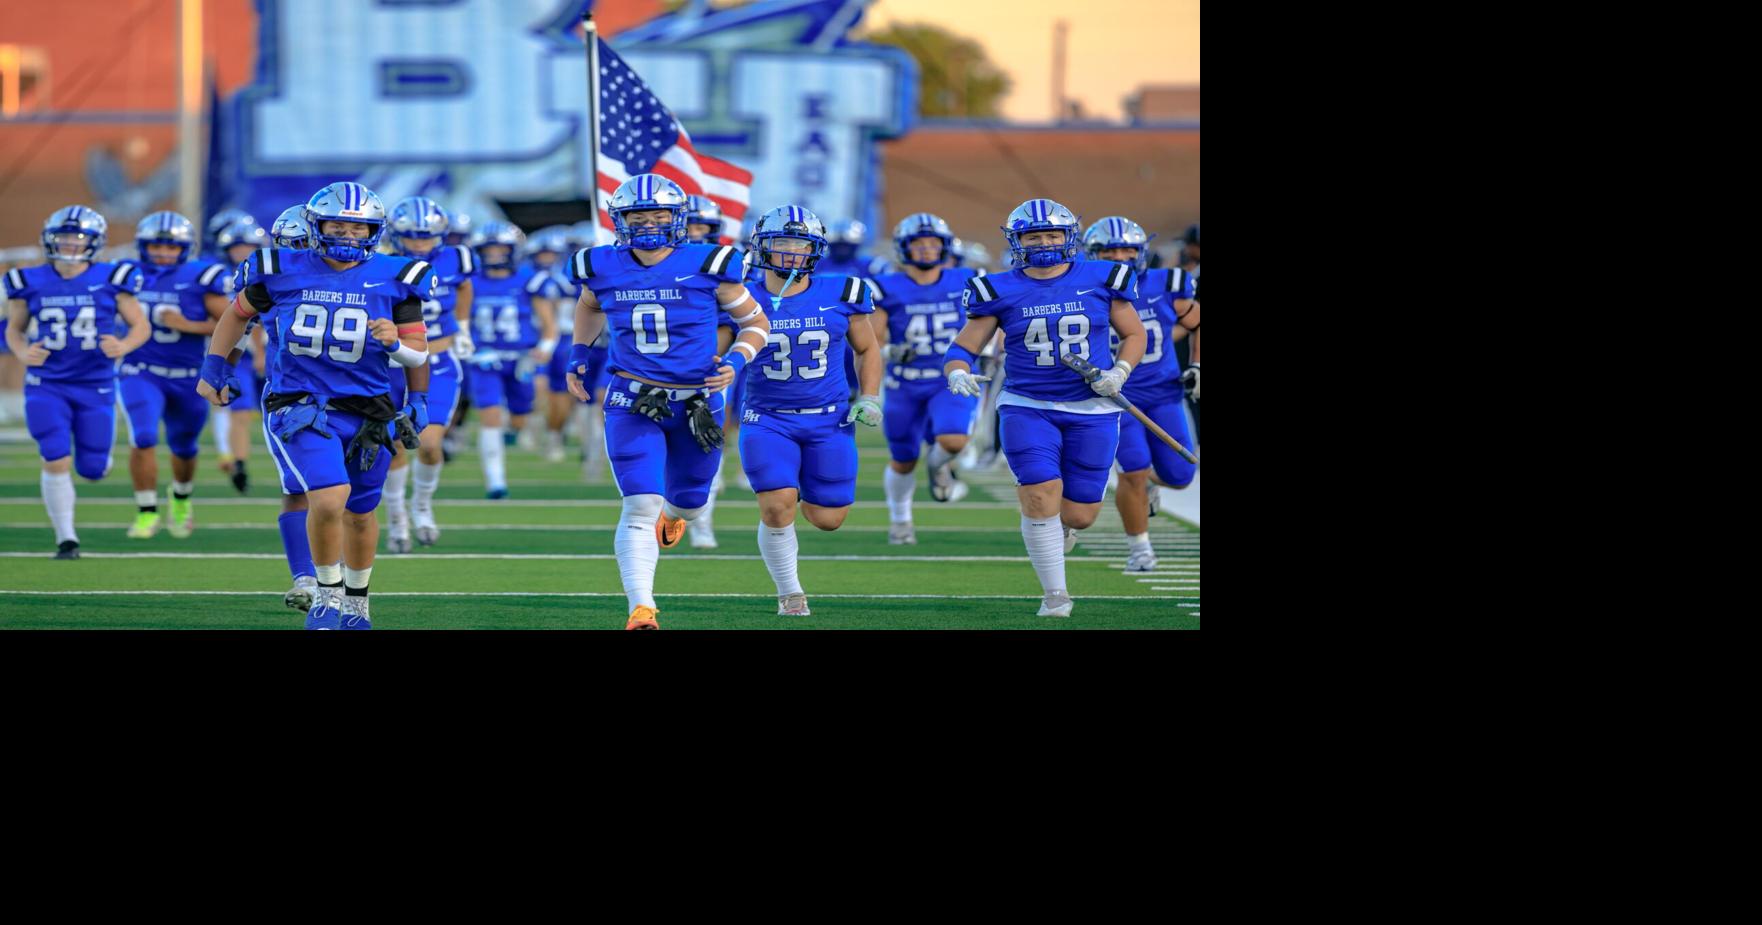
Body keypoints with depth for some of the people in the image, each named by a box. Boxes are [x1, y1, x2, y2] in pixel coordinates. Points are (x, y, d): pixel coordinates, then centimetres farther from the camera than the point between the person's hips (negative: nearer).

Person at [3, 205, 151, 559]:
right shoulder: (30, 283, -2)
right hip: (46, 386, 0)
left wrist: (124, 346, -19)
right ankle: (66, 539, 3)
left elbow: (141, 326, 2)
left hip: (96, 387, 0)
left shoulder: (110, 281, -6)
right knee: (56, 463, -10)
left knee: (92, 469, 4)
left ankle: (95, 458, 43)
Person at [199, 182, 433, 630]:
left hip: (365, 413, 2)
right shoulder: (283, 272, -1)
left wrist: (397, 343, -15)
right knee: (328, 499, -22)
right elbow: (238, 314, 17)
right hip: (299, 407, -2)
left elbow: (418, 355, 5)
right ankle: (328, 593, 1)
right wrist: (213, 370, 18)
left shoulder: (393, 279, -2)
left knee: (360, 514, 15)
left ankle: (356, 600, 41)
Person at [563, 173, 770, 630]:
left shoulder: (707, 267, -11)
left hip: (697, 401, 1)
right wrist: (579, 353, 15)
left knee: (688, 503, 19)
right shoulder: (604, 269, -3)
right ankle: (641, 608, -19)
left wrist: (736, 361, -15)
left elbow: (756, 324, 1)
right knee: (640, 505, -17)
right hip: (633, 403, -1)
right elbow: (589, 305, 24)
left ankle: (672, 511, 58)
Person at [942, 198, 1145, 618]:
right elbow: (964, 348, 1)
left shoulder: (1101, 280, 0)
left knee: (1079, 515, 2)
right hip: (1028, 409, -1)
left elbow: (1134, 334, 11)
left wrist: (1119, 372, -7)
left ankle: (1058, 525, 41)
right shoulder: (1000, 292, -3)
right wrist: (958, 373, -22)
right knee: (1041, 498, -15)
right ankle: (1055, 595, 1)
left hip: (1092, 411, 1)